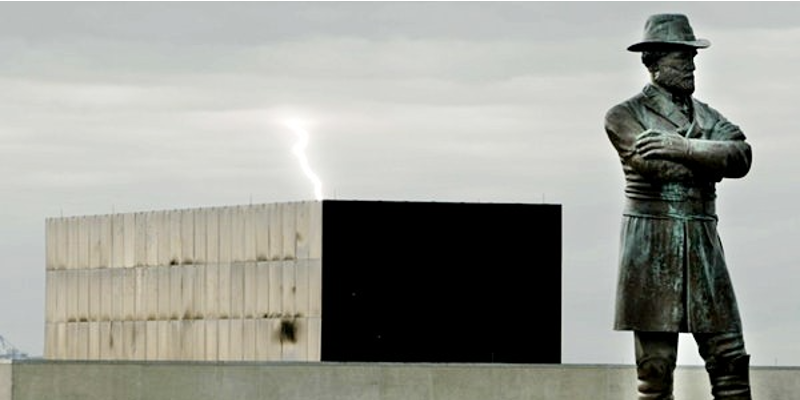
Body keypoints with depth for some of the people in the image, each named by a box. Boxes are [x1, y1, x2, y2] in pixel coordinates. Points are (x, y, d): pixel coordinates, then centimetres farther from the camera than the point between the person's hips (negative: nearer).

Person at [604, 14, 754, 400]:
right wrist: (711, 159, -4)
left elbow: (741, 155, -4)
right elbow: (657, 166, -16)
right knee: (656, 362, -3)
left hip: (703, 241, 5)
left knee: (729, 354, -1)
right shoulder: (624, 116, 1)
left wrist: (682, 148, -16)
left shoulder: (706, 115, 16)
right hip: (651, 245, -5)